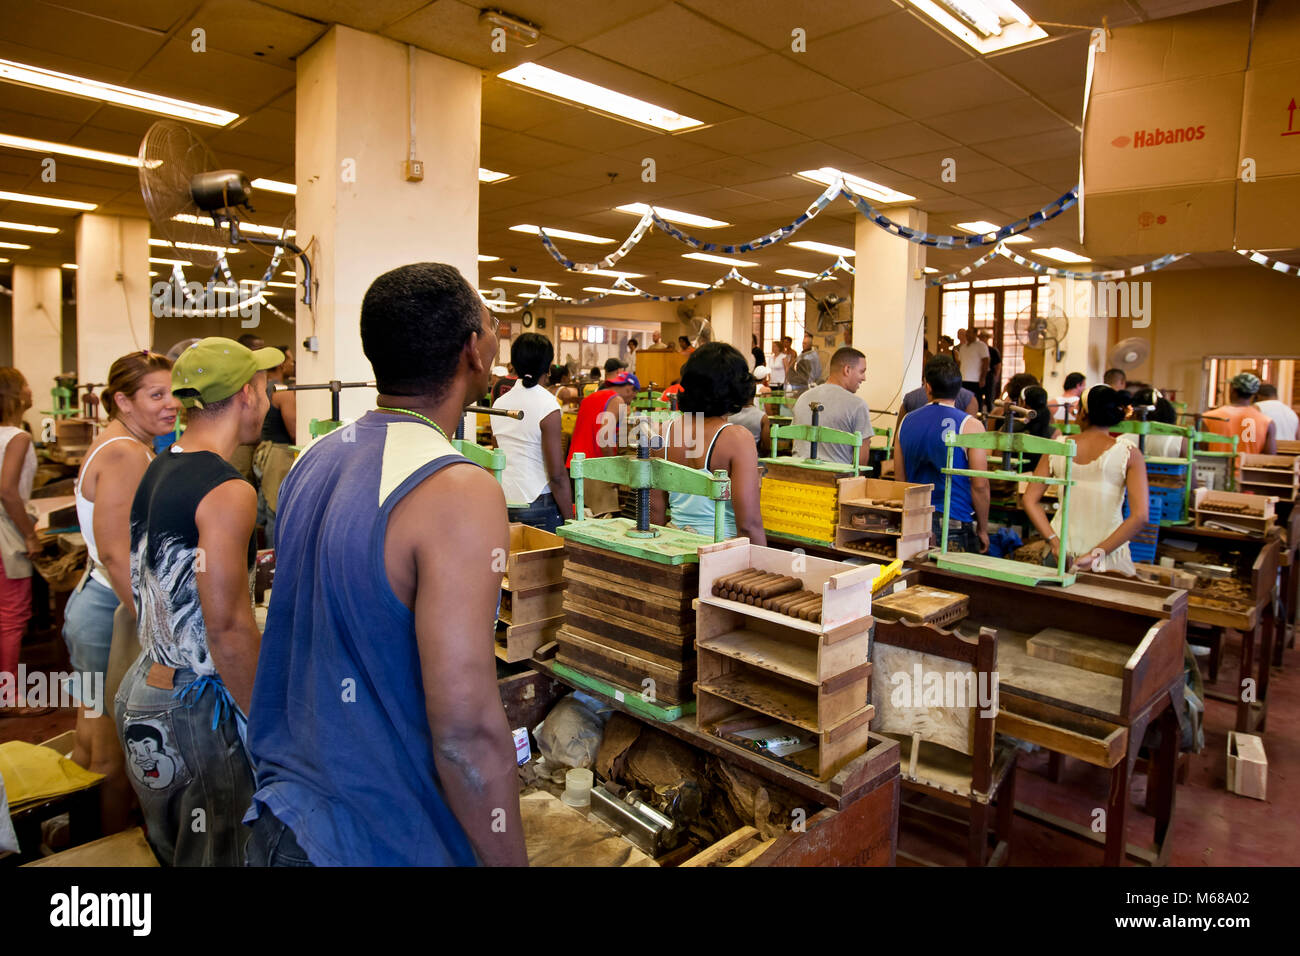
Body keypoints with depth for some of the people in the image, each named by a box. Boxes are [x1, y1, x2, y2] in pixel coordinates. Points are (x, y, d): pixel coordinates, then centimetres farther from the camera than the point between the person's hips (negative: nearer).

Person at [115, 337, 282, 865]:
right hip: (196, 709, -9)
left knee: (170, 850, 23)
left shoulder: (155, 471, 7)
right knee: (215, 854, 7)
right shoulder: (228, 491, -21)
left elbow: (146, 593, 15)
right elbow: (228, 629, -23)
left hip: (144, 687, 9)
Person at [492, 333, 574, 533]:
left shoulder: (498, 404, 8)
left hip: (504, 506, 6)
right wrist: (569, 520, -7)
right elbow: (557, 474, -14)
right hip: (538, 506, -6)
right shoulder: (547, 405, -12)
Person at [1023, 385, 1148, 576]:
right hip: (1108, 560, -2)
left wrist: (1055, 543, -6)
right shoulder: (1128, 453, -5)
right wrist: (1098, 552, -11)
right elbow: (1140, 516, -13)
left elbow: (1029, 500, -1)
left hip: (1060, 556, 2)